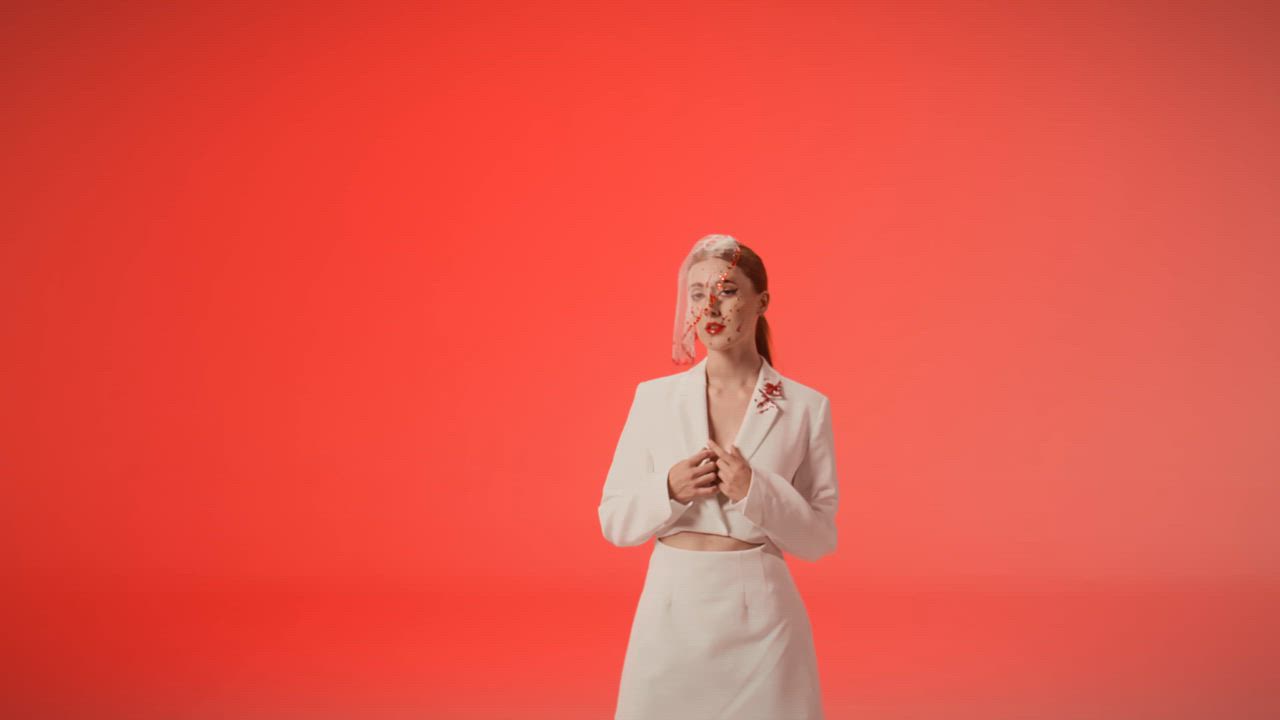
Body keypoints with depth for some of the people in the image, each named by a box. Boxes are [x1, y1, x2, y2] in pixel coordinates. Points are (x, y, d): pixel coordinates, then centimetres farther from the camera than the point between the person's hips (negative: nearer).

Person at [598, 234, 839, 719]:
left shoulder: (805, 407, -1)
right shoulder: (654, 397, 3)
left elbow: (819, 539, -1)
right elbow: (615, 521, 4)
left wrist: (756, 491, -16)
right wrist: (670, 490, -14)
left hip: (761, 620, -1)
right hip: (671, 615, 1)